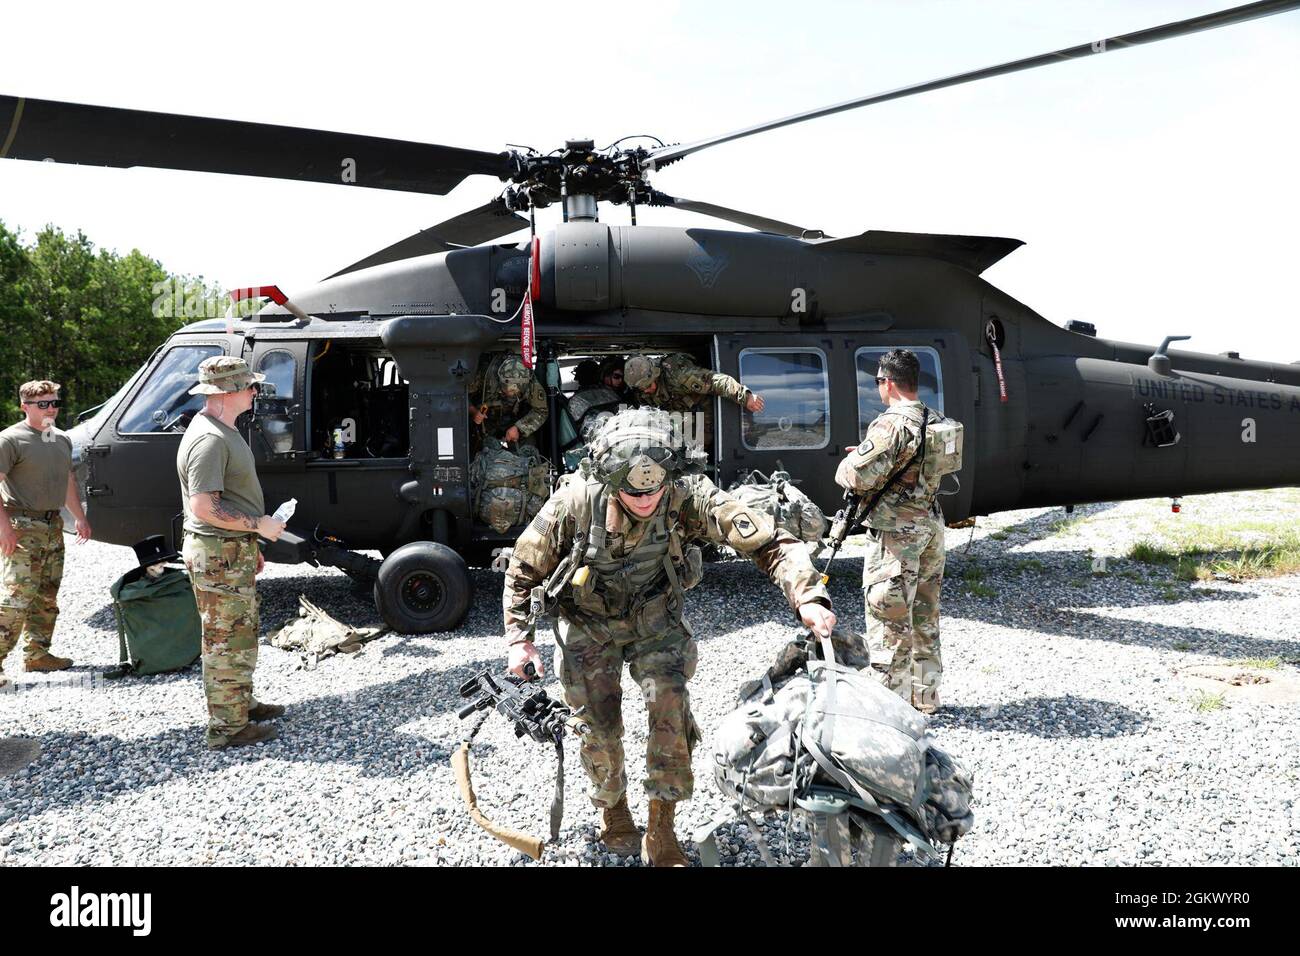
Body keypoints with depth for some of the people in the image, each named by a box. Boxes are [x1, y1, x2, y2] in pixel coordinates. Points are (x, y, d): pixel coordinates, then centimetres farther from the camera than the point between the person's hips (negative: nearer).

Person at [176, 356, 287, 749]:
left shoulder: (224, 430, 13)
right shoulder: (208, 439, -21)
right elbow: (203, 507, -27)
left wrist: (250, 546, 22)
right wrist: (259, 525, -19)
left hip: (234, 551, 11)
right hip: (219, 556, -11)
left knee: (241, 634, 22)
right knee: (228, 642, -2)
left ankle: (242, 704, 36)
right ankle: (227, 727, 8)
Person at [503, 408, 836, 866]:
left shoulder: (688, 496, -30)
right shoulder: (576, 500, -29)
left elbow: (769, 541, -32)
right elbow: (525, 567, -12)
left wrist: (807, 596, -46)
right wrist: (518, 636, -15)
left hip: (654, 618, 0)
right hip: (589, 625, 0)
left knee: (671, 711, -14)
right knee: (599, 726, 0)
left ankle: (660, 834, 6)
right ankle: (613, 808, 32)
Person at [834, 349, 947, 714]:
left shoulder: (891, 425, -19)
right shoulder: (936, 421, 10)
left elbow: (859, 477, -24)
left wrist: (848, 463, -1)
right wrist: (867, 453, 14)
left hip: (896, 532, -9)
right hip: (931, 525, 9)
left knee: (889, 621, 0)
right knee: (925, 617, 17)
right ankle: (925, 697, 28)